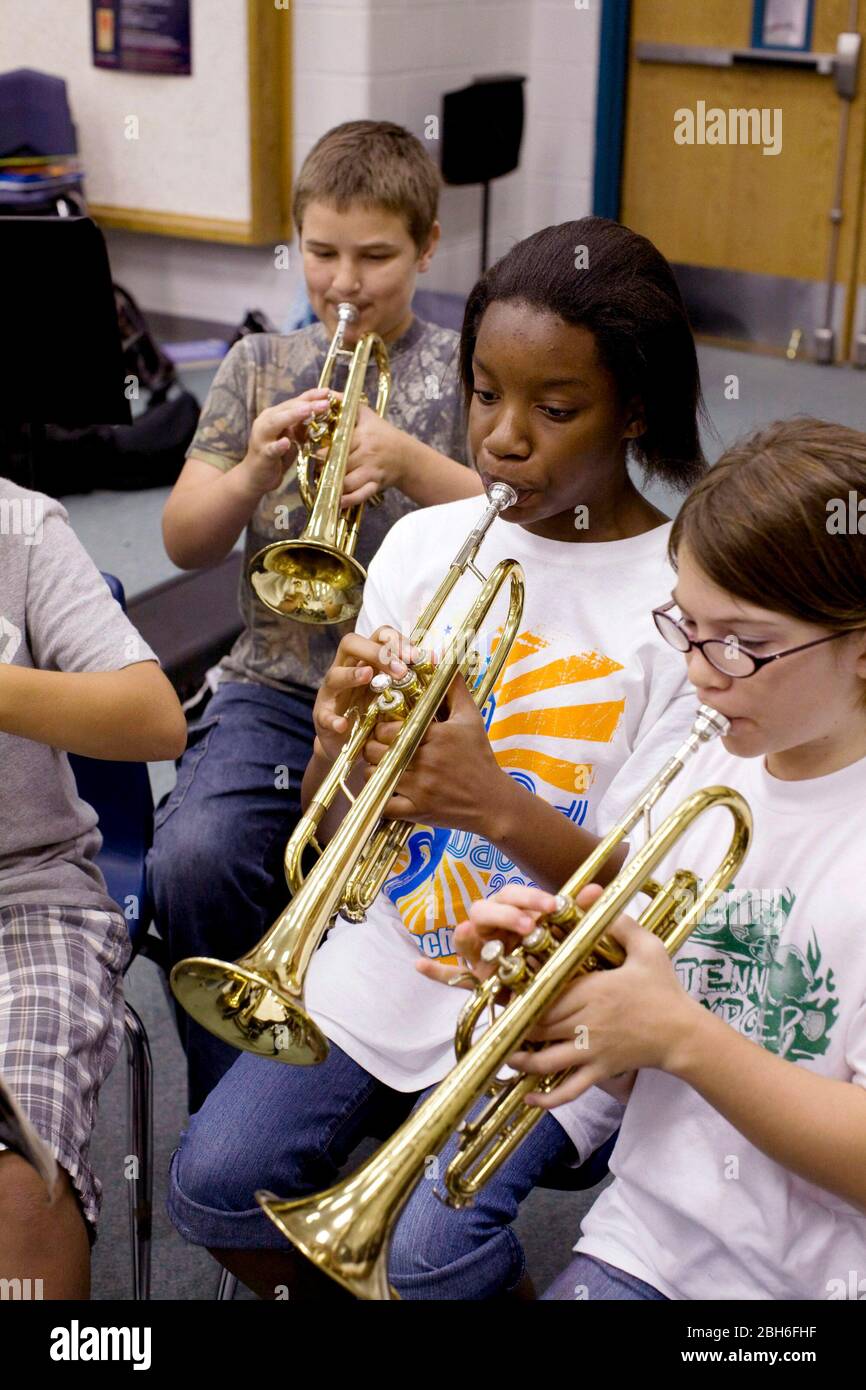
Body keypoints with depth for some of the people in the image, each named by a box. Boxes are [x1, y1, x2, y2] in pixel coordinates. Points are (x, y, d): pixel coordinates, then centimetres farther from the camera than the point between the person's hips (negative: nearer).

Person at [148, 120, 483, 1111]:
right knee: (193, 860, -25)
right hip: (277, 685, 2)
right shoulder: (259, 366, 14)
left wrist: (407, 461, -18)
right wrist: (253, 472, -12)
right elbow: (184, 544, 8)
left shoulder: (465, 373, 8)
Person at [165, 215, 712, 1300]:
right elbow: (332, 831, 4)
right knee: (214, 1185, -9)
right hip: (387, 958, 5)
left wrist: (496, 803, -30)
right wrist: (337, 745, -19)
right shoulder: (425, 543, 2)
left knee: (427, 1255, -21)